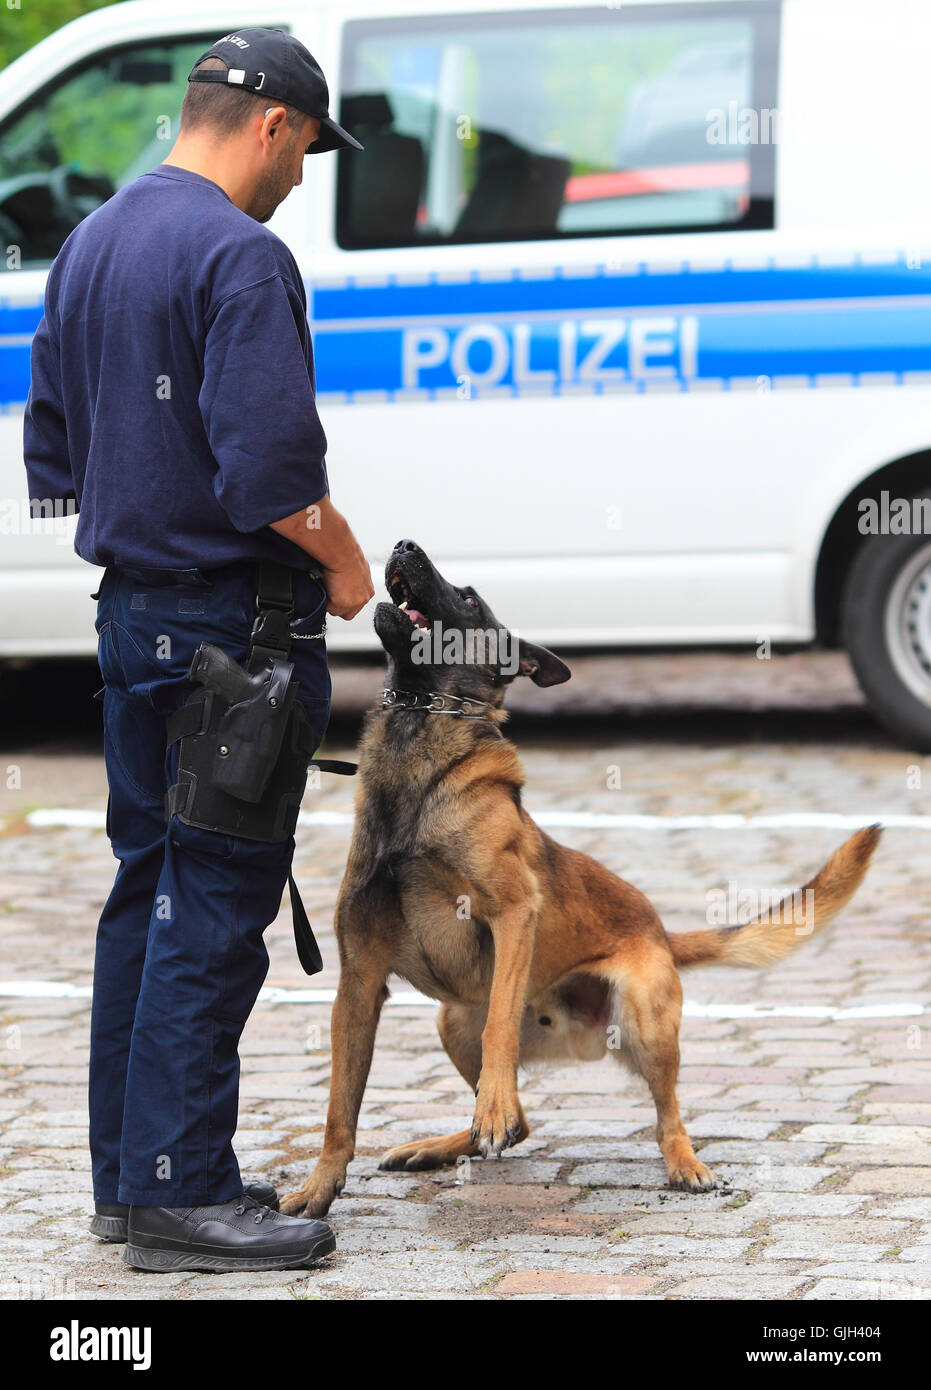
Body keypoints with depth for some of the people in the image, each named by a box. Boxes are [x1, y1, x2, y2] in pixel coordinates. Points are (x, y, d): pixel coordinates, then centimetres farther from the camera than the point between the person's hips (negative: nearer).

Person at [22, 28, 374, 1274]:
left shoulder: (90, 245, 13)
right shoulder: (240, 257, -16)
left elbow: (51, 449, 20)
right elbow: (271, 466, -23)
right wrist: (341, 560, -8)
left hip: (131, 606, 9)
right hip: (233, 623, -9)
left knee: (148, 890, 14)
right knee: (216, 903, -6)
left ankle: (130, 1169, 18)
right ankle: (179, 1190, -4)